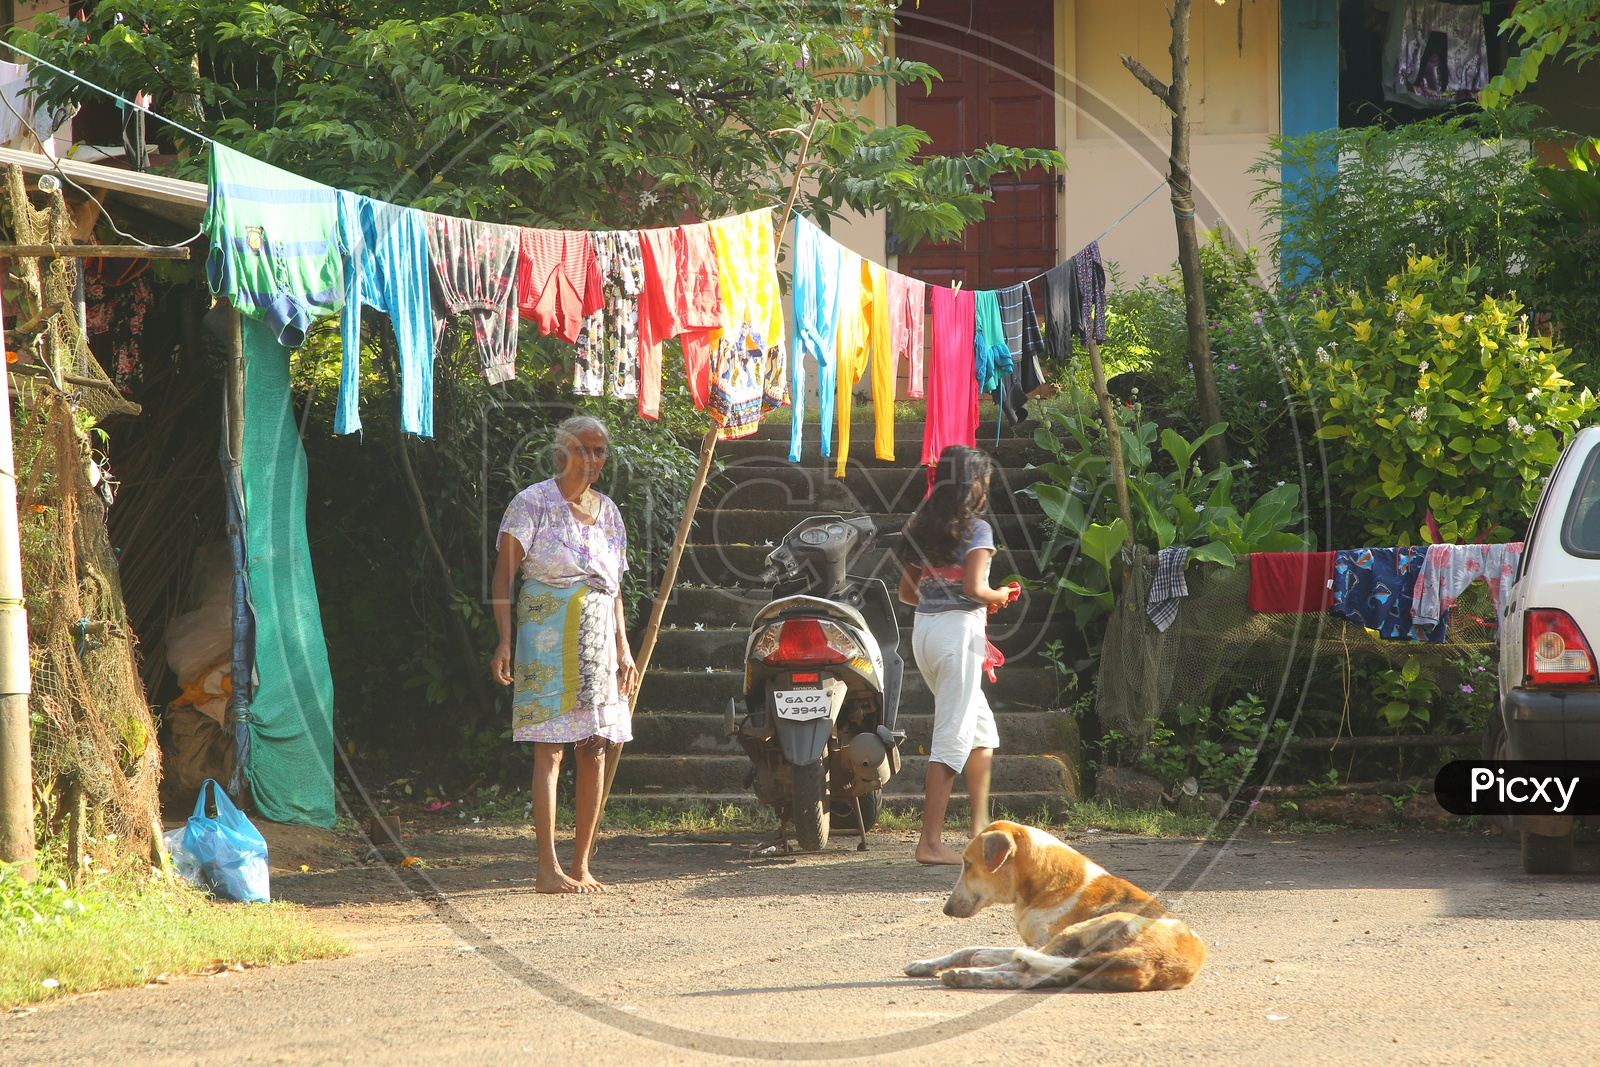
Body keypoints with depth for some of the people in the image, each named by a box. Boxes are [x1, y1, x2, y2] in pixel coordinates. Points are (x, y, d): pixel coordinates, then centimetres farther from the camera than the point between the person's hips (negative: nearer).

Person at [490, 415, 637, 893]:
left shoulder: (606, 511, 15)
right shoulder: (534, 503, -2)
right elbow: (504, 571, -6)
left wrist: (623, 648, 14)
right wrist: (504, 640, -15)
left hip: (598, 639, 6)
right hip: (547, 635, -6)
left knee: (597, 749, 3)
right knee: (550, 748, -9)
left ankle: (582, 866, 9)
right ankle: (548, 868, -12)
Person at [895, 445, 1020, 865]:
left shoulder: (921, 527, 11)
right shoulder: (975, 529, -10)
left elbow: (907, 591, 15)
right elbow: (974, 588, -19)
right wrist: (1001, 596, 0)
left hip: (923, 628, 8)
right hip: (958, 630, -8)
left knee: (981, 727, 20)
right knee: (952, 736, -5)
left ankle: (981, 826, 22)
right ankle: (930, 842, -8)